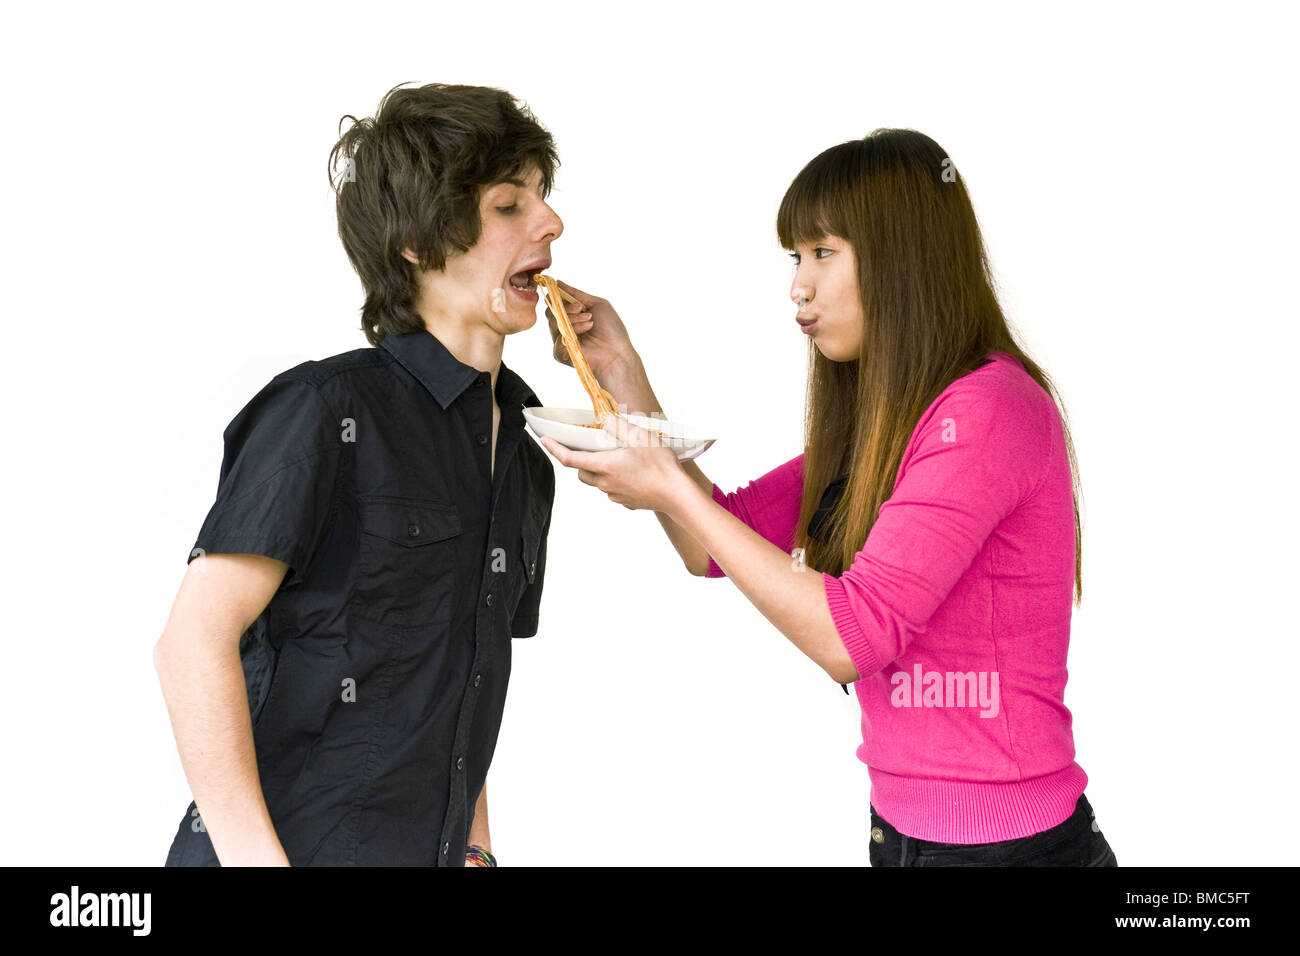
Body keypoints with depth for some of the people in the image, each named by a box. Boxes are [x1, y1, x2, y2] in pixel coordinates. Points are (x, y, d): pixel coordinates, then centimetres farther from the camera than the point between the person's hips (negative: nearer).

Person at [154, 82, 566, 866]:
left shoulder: (525, 434, 8)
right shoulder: (328, 410, -13)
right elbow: (193, 643, -17)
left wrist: (473, 844, 7)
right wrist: (255, 854, -21)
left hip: (429, 849, 6)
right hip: (291, 844, -6)